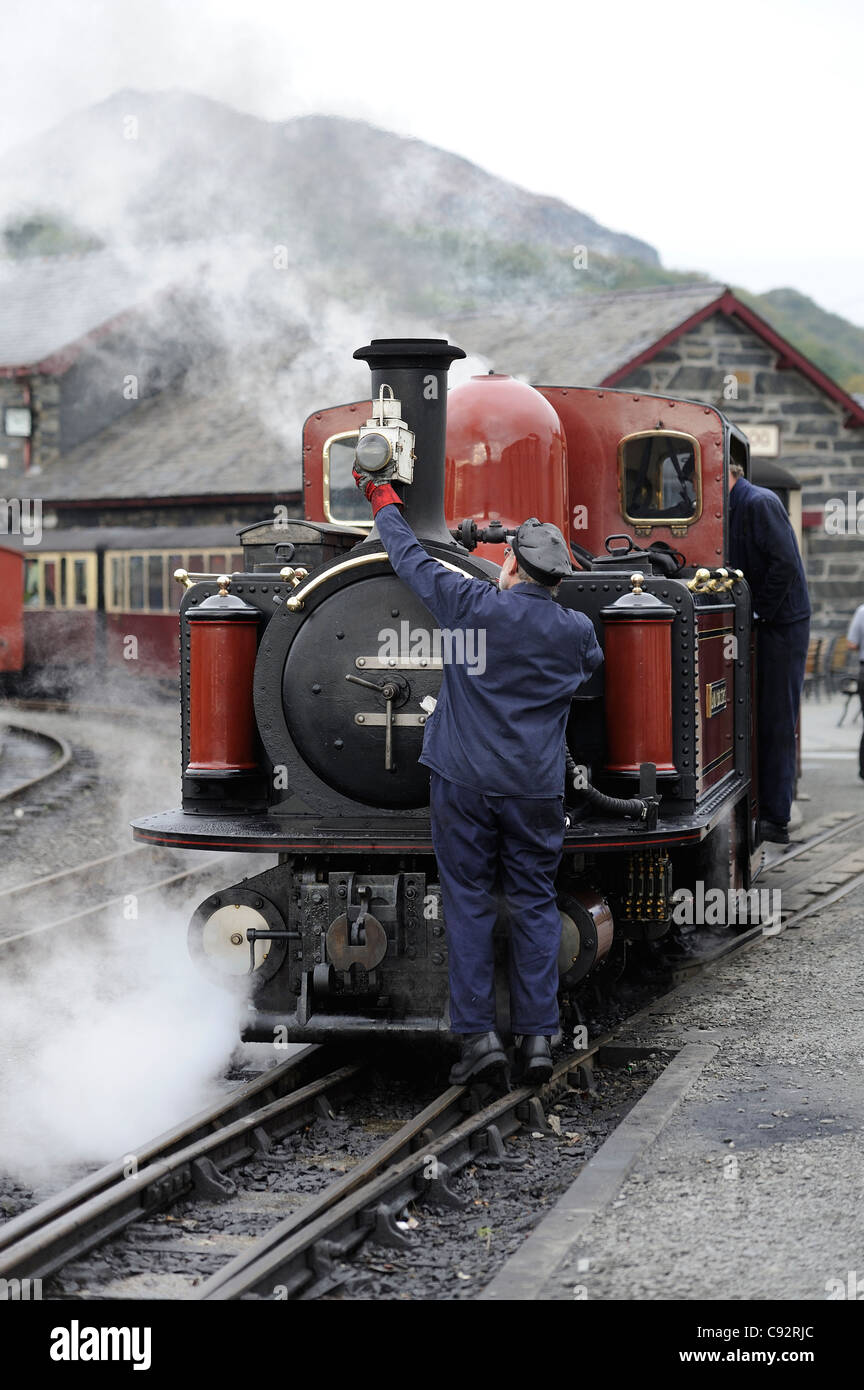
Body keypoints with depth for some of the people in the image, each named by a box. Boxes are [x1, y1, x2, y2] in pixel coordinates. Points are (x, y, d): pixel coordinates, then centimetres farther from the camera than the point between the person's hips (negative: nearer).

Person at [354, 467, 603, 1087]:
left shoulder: (474, 604, -6)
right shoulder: (577, 631, 3)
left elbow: (410, 558, 8)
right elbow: (595, 665, 28)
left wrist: (384, 501, 26)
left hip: (464, 780, -2)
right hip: (536, 788, 2)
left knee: (469, 902, 3)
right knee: (537, 904, 7)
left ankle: (479, 1035, -1)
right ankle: (539, 1037, 4)